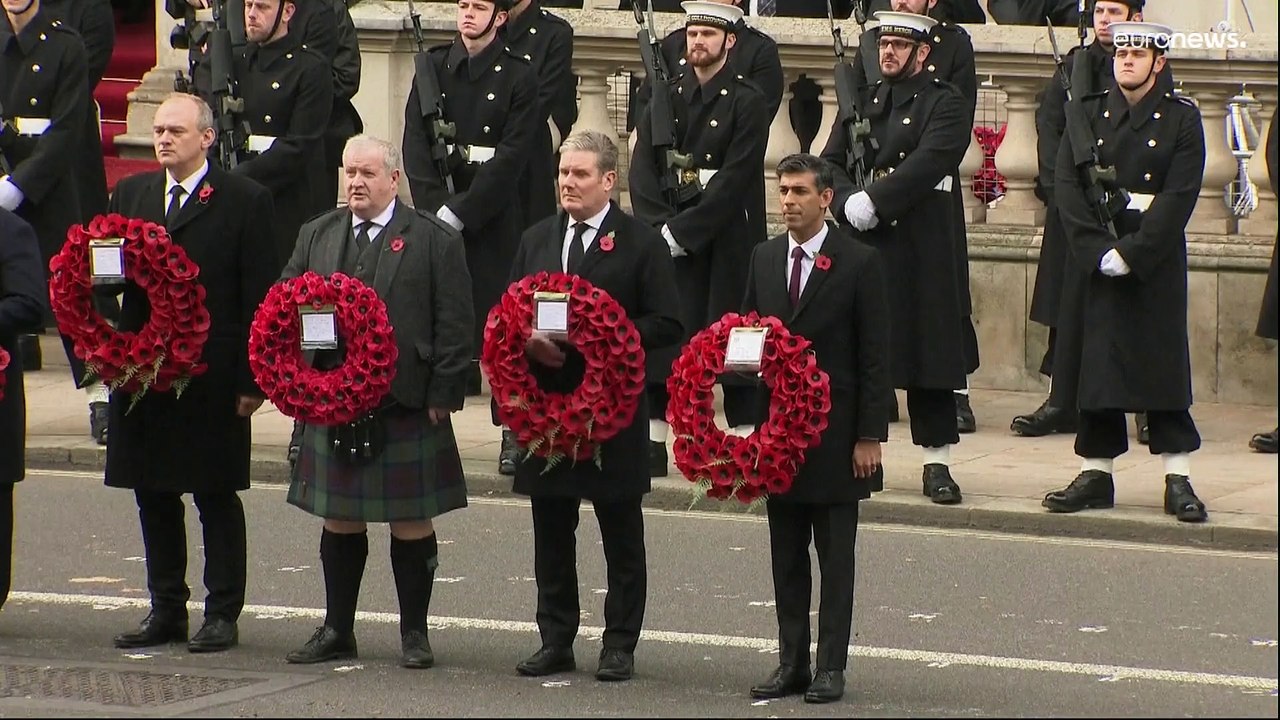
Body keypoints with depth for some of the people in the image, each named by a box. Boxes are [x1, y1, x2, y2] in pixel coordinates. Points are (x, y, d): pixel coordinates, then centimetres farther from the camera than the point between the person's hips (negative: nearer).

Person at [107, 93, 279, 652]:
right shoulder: (129, 196, 13)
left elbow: (259, 294, -6)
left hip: (213, 380, -5)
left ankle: (222, 613, 7)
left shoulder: (244, 201, -3)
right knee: (153, 495, 9)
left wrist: (252, 378, -11)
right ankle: (166, 610, 17)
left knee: (217, 496, 1)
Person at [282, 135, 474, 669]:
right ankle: (337, 630, 17)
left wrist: (442, 394, -10)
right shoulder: (317, 236, 12)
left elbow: (454, 324, -3)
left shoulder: (435, 240, 0)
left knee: (411, 522, 2)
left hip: (407, 404, -4)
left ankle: (415, 633, 11)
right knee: (339, 520, 9)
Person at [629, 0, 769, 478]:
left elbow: (736, 179, -12)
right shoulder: (665, 97, 10)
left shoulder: (746, 101, -4)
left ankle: (743, 441, 1)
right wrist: (658, 228, -10)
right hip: (667, 236, 4)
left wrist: (683, 230, -16)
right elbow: (643, 169, 5)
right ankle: (653, 443, 7)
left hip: (727, 238, -4)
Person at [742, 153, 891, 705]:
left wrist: (870, 437, -11)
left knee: (836, 557, 1)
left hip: (835, 430, -5)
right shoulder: (764, 259, 10)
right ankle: (791, 663, 14)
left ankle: (831, 667, 5)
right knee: (786, 556, 8)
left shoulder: (859, 263, -6)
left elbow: (875, 357, -7)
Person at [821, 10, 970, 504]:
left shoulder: (945, 105, -1)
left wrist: (874, 201, -22)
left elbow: (929, 163, -15)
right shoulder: (861, 102, 17)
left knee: (929, 353, -2)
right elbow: (831, 161, 8)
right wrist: (847, 202, -12)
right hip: (860, 242, 5)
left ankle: (937, 463, 2)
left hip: (922, 249, -5)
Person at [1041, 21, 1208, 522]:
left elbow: (1179, 197, -8)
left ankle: (1178, 480, 1)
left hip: (1156, 264, -2)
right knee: (1095, 364, 2)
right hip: (1095, 263, 2)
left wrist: (1131, 253, -16)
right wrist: (1099, 250, -12)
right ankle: (1096, 475, 10)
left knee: (1165, 366, -2)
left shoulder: (1181, 119, 1)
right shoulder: (1088, 115, 8)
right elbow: (1067, 186, 0)